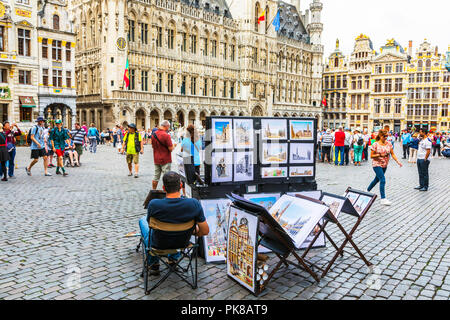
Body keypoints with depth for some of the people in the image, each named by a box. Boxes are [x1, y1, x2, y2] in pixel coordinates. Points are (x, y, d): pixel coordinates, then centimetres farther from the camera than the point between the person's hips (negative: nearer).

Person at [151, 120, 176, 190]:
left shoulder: (154, 134, 2)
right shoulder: (166, 135, -19)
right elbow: (170, 149, -18)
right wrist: (173, 145, 2)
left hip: (156, 159, 7)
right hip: (165, 160, -6)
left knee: (156, 176, 15)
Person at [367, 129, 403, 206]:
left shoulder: (389, 144, 2)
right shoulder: (375, 145, -11)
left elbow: (392, 154, 2)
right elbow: (371, 156, -8)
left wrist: (398, 161, -12)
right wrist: (380, 155, -20)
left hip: (384, 165, 6)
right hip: (377, 165, -6)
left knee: (377, 179, 18)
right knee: (383, 180, -16)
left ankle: (368, 190, 41)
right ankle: (383, 199, -13)